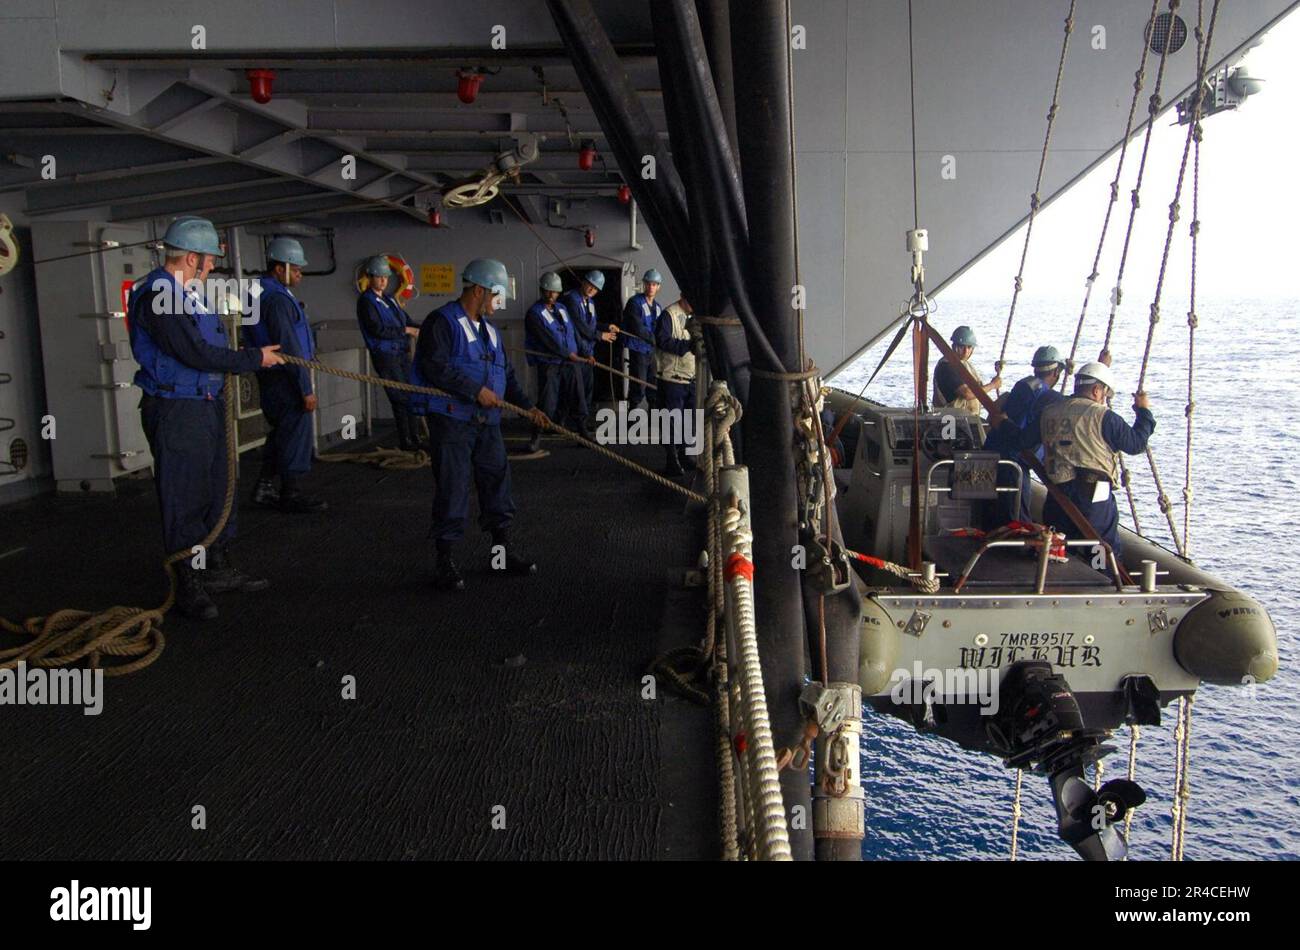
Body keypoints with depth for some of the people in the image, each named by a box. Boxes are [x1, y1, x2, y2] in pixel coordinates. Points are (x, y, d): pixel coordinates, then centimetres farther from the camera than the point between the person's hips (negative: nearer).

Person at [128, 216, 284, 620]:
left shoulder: (186, 294, 14)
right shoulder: (158, 296, -18)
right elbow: (196, 353, -23)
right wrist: (254, 358, -14)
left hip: (205, 405, 10)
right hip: (176, 412, -10)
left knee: (218, 489, 18)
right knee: (184, 501, -2)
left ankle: (219, 570, 31)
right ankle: (189, 587, 9)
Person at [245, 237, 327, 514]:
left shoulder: (263, 294, 13)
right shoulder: (277, 299, -19)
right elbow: (289, 348, -23)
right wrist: (306, 389, -21)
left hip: (270, 377, 10)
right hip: (285, 379, -10)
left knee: (281, 431, 19)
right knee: (295, 433, -1)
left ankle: (264, 488, 26)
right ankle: (291, 494, 8)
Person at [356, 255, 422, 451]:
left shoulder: (390, 299, 17)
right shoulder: (366, 301, -7)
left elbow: (406, 319, 19)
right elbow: (377, 329, -17)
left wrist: (420, 329, -2)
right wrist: (405, 330, -15)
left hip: (402, 353, 7)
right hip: (384, 355, -7)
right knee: (401, 398, -5)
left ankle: (415, 439, 17)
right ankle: (405, 442, 4)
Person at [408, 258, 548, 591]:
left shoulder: (489, 330, 20)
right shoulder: (442, 322, -8)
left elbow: (507, 374, 24)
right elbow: (436, 367, -21)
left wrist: (527, 405, 12)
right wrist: (477, 391, -19)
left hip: (487, 422, 8)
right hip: (451, 422, -8)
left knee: (497, 481, 11)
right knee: (452, 489, -4)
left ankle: (503, 550, 25)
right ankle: (445, 562, 6)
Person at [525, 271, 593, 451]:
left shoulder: (562, 308, 14)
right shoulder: (534, 313, -8)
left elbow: (573, 332, 18)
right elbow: (548, 340, -16)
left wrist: (583, 354, 6)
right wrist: (570, 355, -19)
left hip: (570, 362, 5)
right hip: (548, 364, -5)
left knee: (577, 398, 6)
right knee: (547, 402, -4)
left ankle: (583, 431, 17)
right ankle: (537, 436, 9)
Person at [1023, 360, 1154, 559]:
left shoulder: (1048, 413, 6)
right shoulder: (1103, 417, -8)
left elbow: (1024, 441, 12)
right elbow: (1136, 444, -2)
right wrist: (1143, 411, 12)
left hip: (1056, 494, 4)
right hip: (1094, 496, -4)